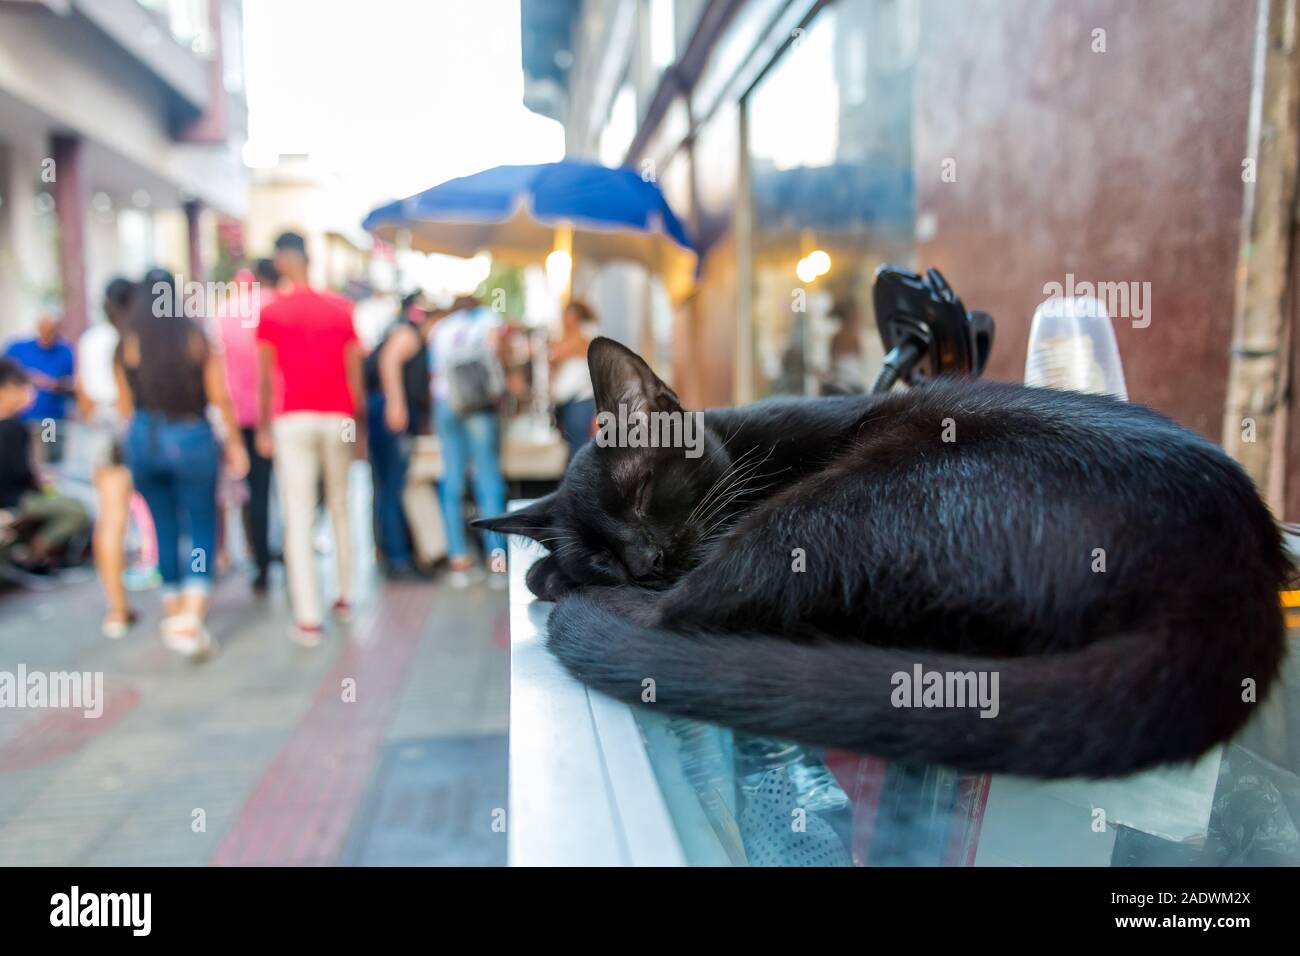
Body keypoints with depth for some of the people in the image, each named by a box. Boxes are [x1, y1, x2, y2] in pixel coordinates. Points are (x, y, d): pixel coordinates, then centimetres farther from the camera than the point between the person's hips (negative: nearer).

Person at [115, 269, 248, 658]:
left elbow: (125, 404, 7)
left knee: (165, 529, 15)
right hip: (192, 438, -3)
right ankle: (192, 618, -11)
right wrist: (235, 443, 3)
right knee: (202, 531, 3)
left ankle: (173, 613, 26)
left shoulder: (127, 343, 1)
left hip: (143, 440, 3)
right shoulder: (196, 338, -5)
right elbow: (220, 398, -6)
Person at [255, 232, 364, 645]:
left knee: (298, 518, -2)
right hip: (338, 418, 3)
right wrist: (360, 425, 11)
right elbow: (355, 375, 4)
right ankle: (344, 595, 25)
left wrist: (263, 428, 6)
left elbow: (265, 378, -2)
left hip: (293, 420, -2)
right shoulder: (341, 308, 4)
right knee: (340, 508, 17)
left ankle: (308, 617, -5)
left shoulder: (271, 313, -2)